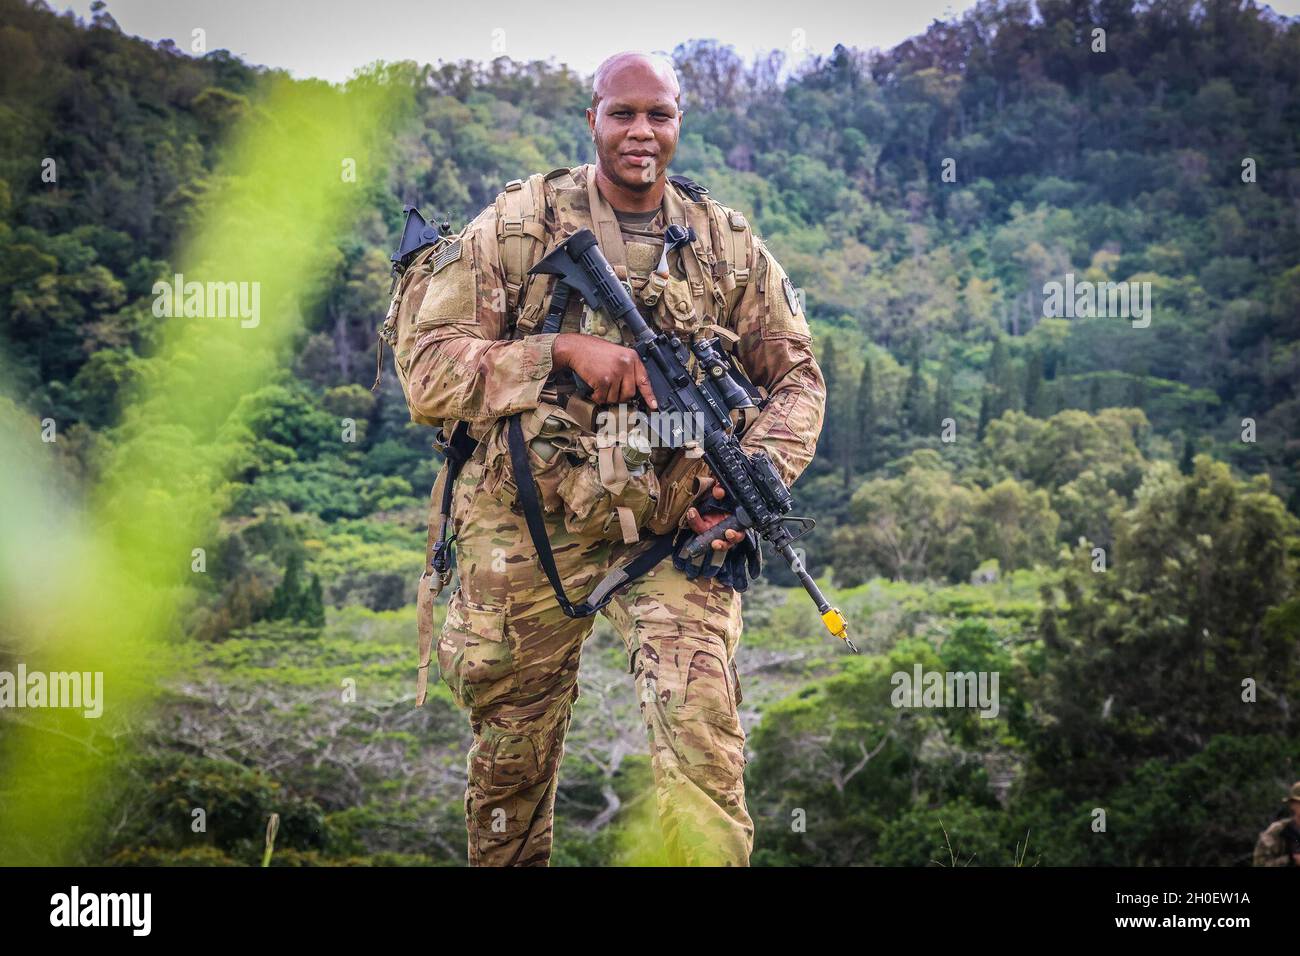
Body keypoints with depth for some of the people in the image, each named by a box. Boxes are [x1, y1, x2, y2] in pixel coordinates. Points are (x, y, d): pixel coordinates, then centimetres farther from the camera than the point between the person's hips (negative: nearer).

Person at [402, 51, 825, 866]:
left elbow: (797, 375, 11)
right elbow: (430, 373, -8)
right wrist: (562, 353, -21)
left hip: (673, 527, 1)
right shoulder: (519, 225, -2)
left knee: (703, 730, -16)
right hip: (530, 525, 0)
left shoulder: (727, 241, 6)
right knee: (514, 755, 12)